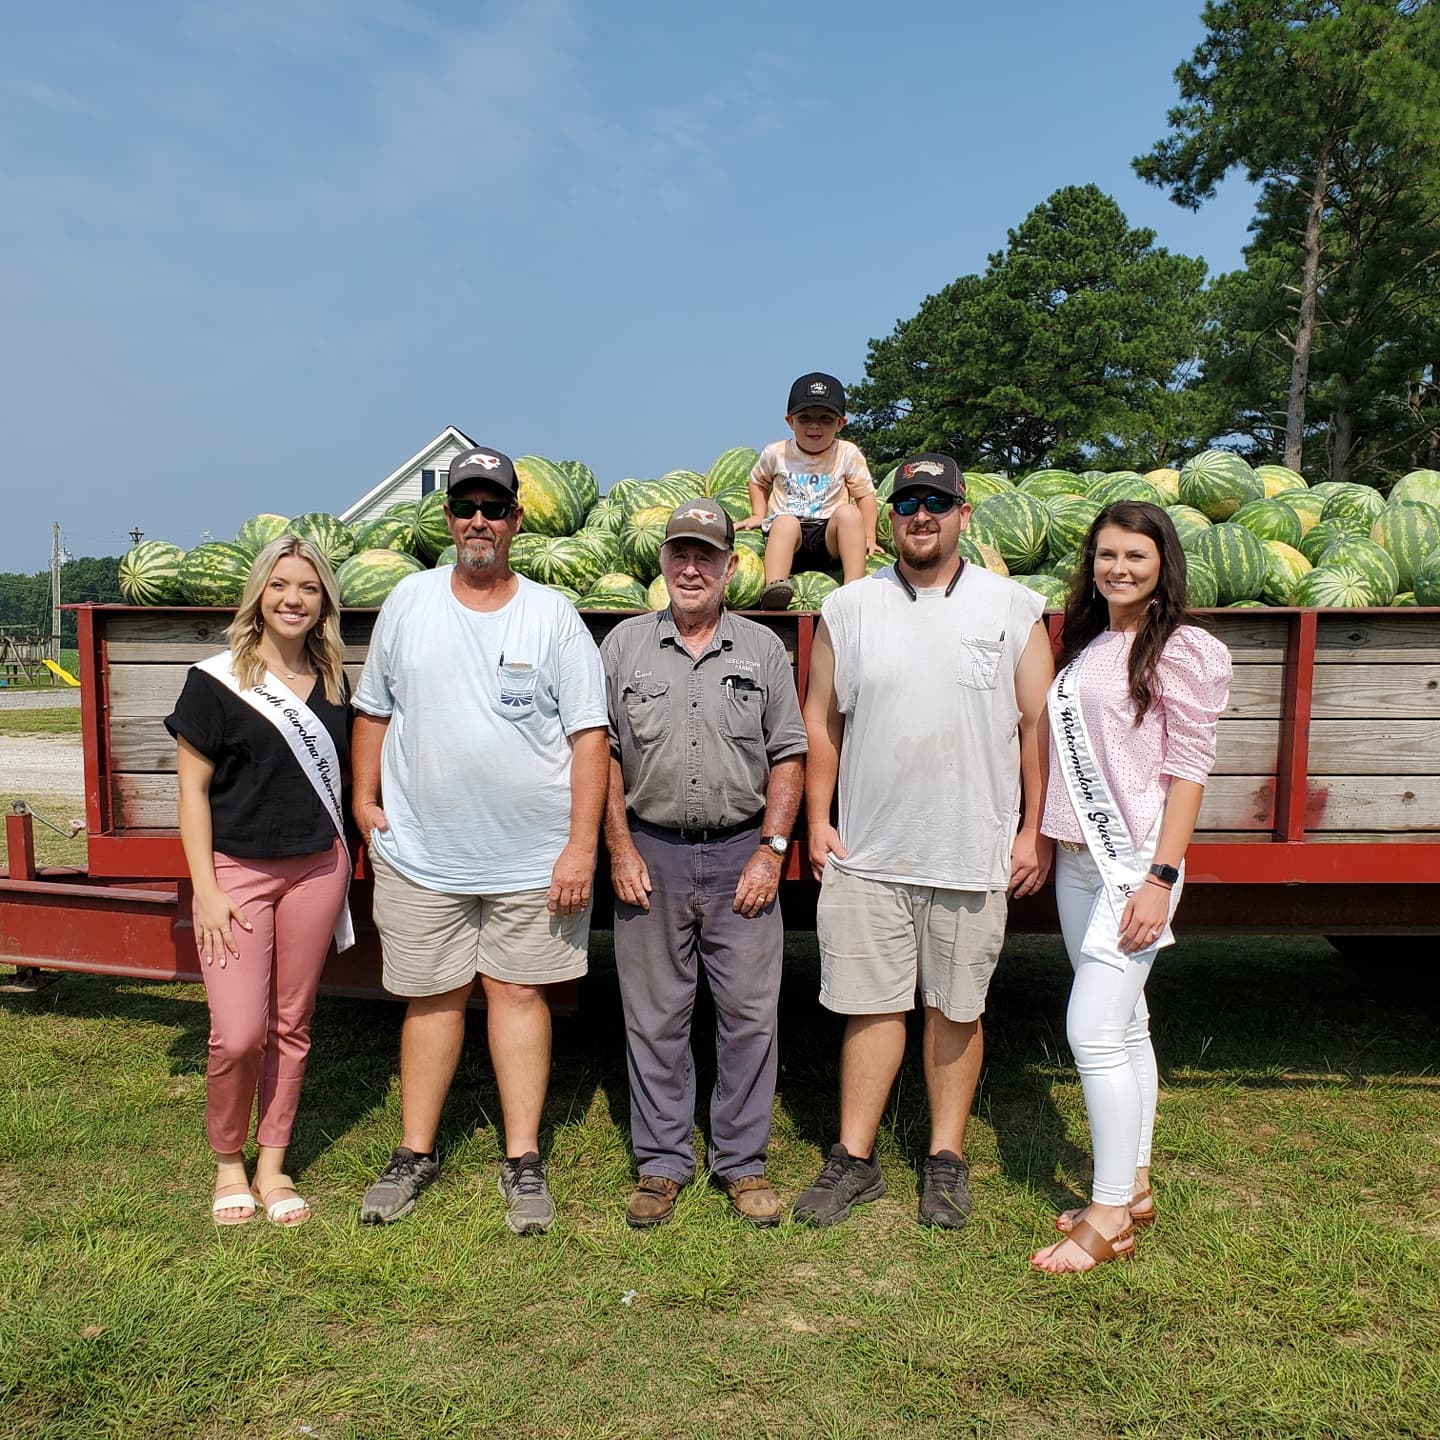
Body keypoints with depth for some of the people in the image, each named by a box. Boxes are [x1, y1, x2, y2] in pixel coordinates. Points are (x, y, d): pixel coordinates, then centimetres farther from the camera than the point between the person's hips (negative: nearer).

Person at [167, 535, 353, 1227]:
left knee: (291, 1025, 10)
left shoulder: (331, 683, 7)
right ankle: (227, 1162, 20)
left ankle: (272, 1165, 25)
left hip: (317, 870, 4)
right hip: (237, 869, -3)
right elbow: (192, 789, -5)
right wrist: (205, 889, -9)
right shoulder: (215, 680, -5)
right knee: (238, 1035, -6)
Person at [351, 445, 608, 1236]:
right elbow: (373, 707, 14)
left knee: (519, 992, 7)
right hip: (421, 851, 2)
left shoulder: (552, 614, -2)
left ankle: (522, 1159, 20)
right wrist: (365, 799, 6)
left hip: (533, 854, -1)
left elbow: (589, 733, -5)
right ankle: (415, 1153, 28)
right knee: (432, 996, 12)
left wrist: (582, 843, -10)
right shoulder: (409, 601, 5)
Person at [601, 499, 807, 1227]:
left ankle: (742, 1163, 21)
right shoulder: (625, 644, 6)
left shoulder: (763, 649, 6)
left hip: (741, 853, 0)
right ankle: (661, 1164, 23)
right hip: (651, 853, 0)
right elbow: (603, 752, 5)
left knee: (749, 1015, 4)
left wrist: (770, 851, -3)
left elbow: (788, 757, 5)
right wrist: (620, 849, -1)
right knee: (654, 1017, 8)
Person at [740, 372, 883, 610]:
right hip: (786, 536, 0)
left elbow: (865, 495, 9)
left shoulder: (848, 454, 6)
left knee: (849, 512, -31)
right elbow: (757, 481, 28)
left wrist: (868, 538, 1)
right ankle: (773, 589, -50)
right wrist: (758, 515, 15)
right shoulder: (775, 454, 8)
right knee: (785, 522, -35)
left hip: (829, 539, 0)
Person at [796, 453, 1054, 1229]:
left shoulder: (1013, 609, 3)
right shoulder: (849, 607, 5)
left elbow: (1038, 723, 4)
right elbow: (820, 719, 8)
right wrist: (818, 821, 3)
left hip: (974, 856, 0)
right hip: (866, 852, 1)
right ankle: (854, 1158, 21)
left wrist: (1034, 831, -1)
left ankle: (945, 1158, 26)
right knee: (870, 1006, 8)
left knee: (956, 1010, 11)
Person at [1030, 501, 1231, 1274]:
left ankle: (1109, 1216, 4)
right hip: (1077, 861, 7)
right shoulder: (1084, 646, 13)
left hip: (1134, 863, -7)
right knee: (1123, 1025, 15)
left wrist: (1159, 879, -17)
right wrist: (1043, 843, 10)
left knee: (1094, 1030, -9)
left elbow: (1187, 772, -12)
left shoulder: (1183, 651, -8)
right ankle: (1135, 1184, 28)